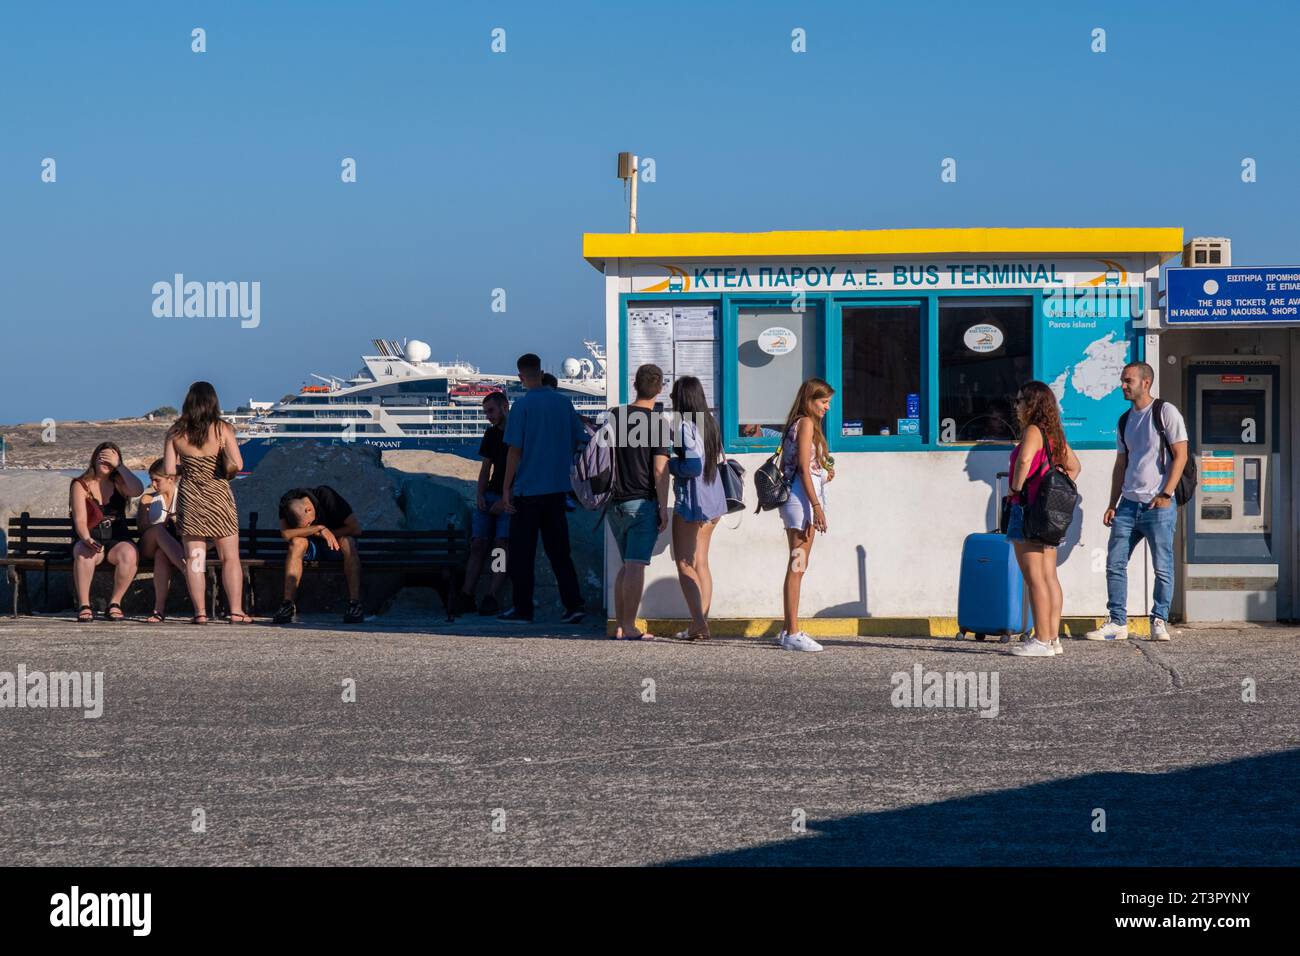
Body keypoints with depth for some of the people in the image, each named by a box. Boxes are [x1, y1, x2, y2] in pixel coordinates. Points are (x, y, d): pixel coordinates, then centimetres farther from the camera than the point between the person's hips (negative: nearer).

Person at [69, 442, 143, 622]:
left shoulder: (118, 483, 9)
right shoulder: (80, 485, 3)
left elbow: (137, 490, -15)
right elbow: (80, 519, -10)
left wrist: (119, 465, -11)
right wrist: (87, 539, -30)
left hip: (117, 541, 1)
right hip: (89, 540, -1)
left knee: (128, 554, -33)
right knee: (84, 553, -37)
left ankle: (115, 603, -20)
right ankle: (83, 605, -28)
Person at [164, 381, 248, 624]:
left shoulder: (176, 432, 0)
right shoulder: (222, 429, -7)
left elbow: (169, 469, -3)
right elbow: (236, 464, -16)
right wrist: (227, 473, 5)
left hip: (189, 496, 2)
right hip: (218, 495, -2)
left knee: (193, 558, 6)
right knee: (230, 557, 5)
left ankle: (200, 612, 2)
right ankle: (236, 611, 1)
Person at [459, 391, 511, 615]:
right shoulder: (491, 434, 17)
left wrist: (506, 500, -15)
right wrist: (479, 494, 3)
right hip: (490, 496, 6)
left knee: (502, 544, -18)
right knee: (478, 543, -7)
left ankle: (492, 597, -24)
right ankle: (466, 596, -13)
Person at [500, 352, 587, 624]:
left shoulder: (522, 406, -11)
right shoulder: (564, 402, 4)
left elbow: (515, 450, -11)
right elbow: (577, 441, 10)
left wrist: (506, 488, -6)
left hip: (528, 489, -5)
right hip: (558, 488, 5)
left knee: (522, 553, 5)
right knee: (559, 549, 9)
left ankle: (523, 609, 8)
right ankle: (573, 604, 3)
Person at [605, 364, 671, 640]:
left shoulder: (613, 416, 7)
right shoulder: (658, 422, -7)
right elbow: (660, 470, -12)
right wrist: (663, 508, -8)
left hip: (614, 502, 5)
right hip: (642, 503, -5)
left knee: (626, 565, 15)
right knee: (635, 565, -6)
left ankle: (619, 626, 13)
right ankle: (629, 627, -9)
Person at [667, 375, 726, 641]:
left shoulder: (685, 426, -15)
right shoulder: (708, 423, 9)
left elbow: (693, 466, -23)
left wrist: (670, 464, -7)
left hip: (691, 500, -8)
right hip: (713, 500, 8)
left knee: (685, 564, -3)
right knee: (700, 563, 14)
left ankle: (698, 625, -11)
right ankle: (702, 623, 14)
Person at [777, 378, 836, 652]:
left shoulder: (797, 424, 19)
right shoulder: (807, 423, -9)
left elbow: (786, 466, 17)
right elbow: (804, 467, -16)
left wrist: (824, 472, 11)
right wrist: (816, 506, -19)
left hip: (793, 498, 10)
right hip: (803, 496, -10)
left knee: (797, 566, 12)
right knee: (797, 566, -10)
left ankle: (789, 630, 16)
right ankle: (792, 634, -11)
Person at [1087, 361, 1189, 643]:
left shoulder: (1165, 412, -4)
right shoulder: (1125, 421, 16)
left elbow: (1180, 455, -8)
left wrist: (1165, 495, -14)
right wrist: (1112, 504, 13)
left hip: (1158, 505, -6)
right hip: (1128, 504, 6)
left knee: (1162, 567, -1)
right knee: (1115, 564, 2)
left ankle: (1159, 622, 8)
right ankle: (1117, 622, 8)